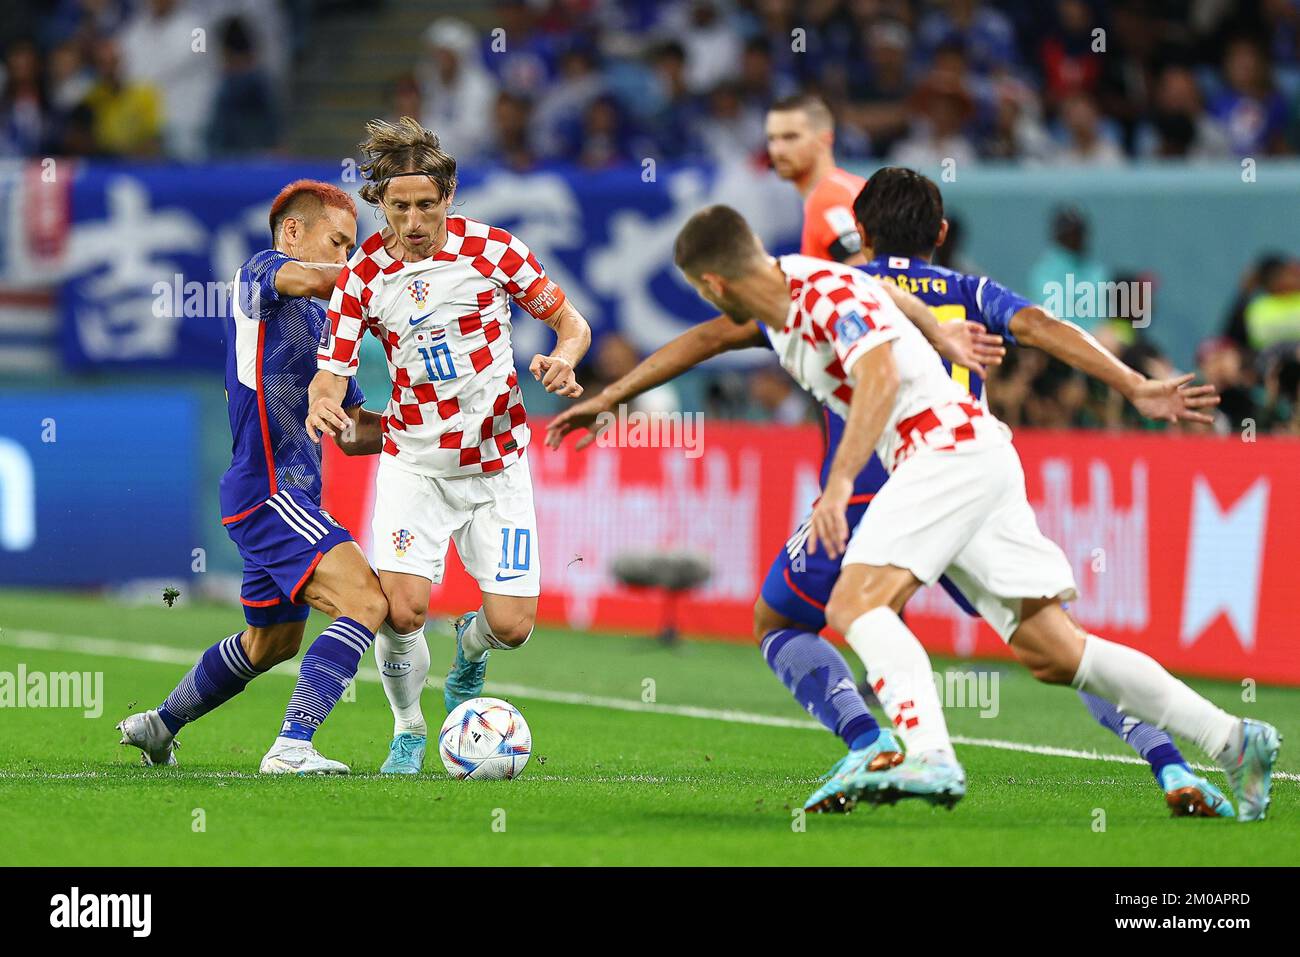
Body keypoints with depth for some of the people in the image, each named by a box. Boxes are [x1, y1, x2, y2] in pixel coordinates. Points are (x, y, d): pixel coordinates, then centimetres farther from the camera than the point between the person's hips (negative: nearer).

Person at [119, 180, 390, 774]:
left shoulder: (319, 323, 22)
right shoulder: (258, 273, -3)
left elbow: (351, 432, 22)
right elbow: (309, 280, -28)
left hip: (287, 493, 10)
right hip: (271, 488, -10)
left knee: (273, 640, 25)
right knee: (366, 604, -22)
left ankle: (160, 726, 41)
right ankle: (292, 746, -28)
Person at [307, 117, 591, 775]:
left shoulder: (491, 248, -8)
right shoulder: (364, 273, -7)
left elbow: (571, 322, 1)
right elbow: (331, 370, -7)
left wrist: (562, 359, -21)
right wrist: (323, 405, -31)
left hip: (496, 461, 0)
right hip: (414, 464, 0)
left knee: (511, 625, -7)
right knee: (402, 608, -21)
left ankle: (470, 651, 32)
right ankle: (408, 732, 7)